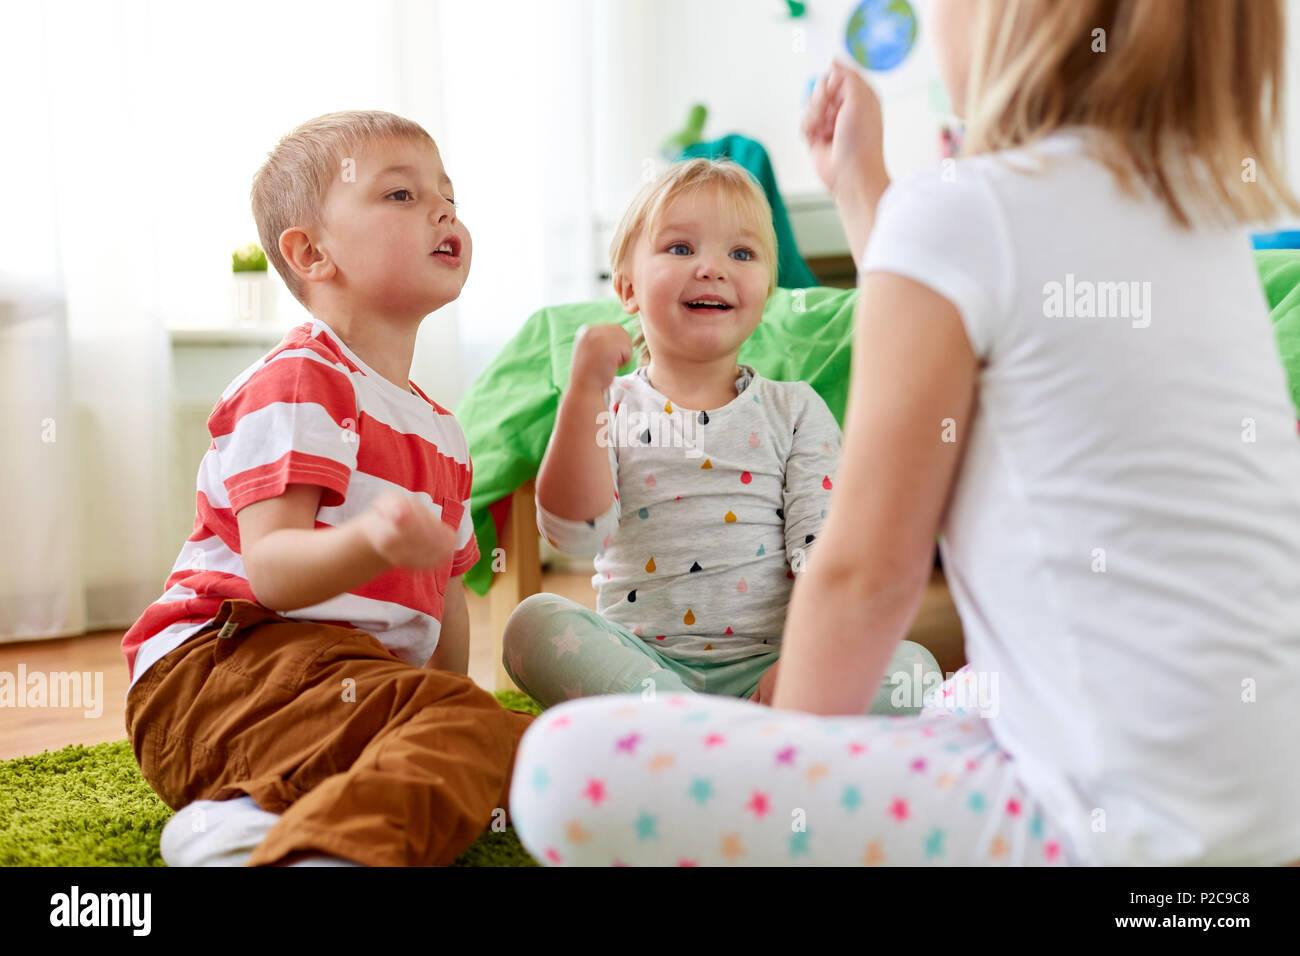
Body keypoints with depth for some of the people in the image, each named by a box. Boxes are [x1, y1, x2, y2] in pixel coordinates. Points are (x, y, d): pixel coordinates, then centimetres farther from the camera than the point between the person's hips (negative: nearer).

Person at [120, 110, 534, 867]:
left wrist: (453, 705, 17)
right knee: (494, 735, -28)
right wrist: (371, 543, -39)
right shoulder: (296, 384, -7)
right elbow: (271, 569, -20)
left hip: (353, 678, 9)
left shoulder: (441, 429, 21)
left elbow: (445, 595, 26)